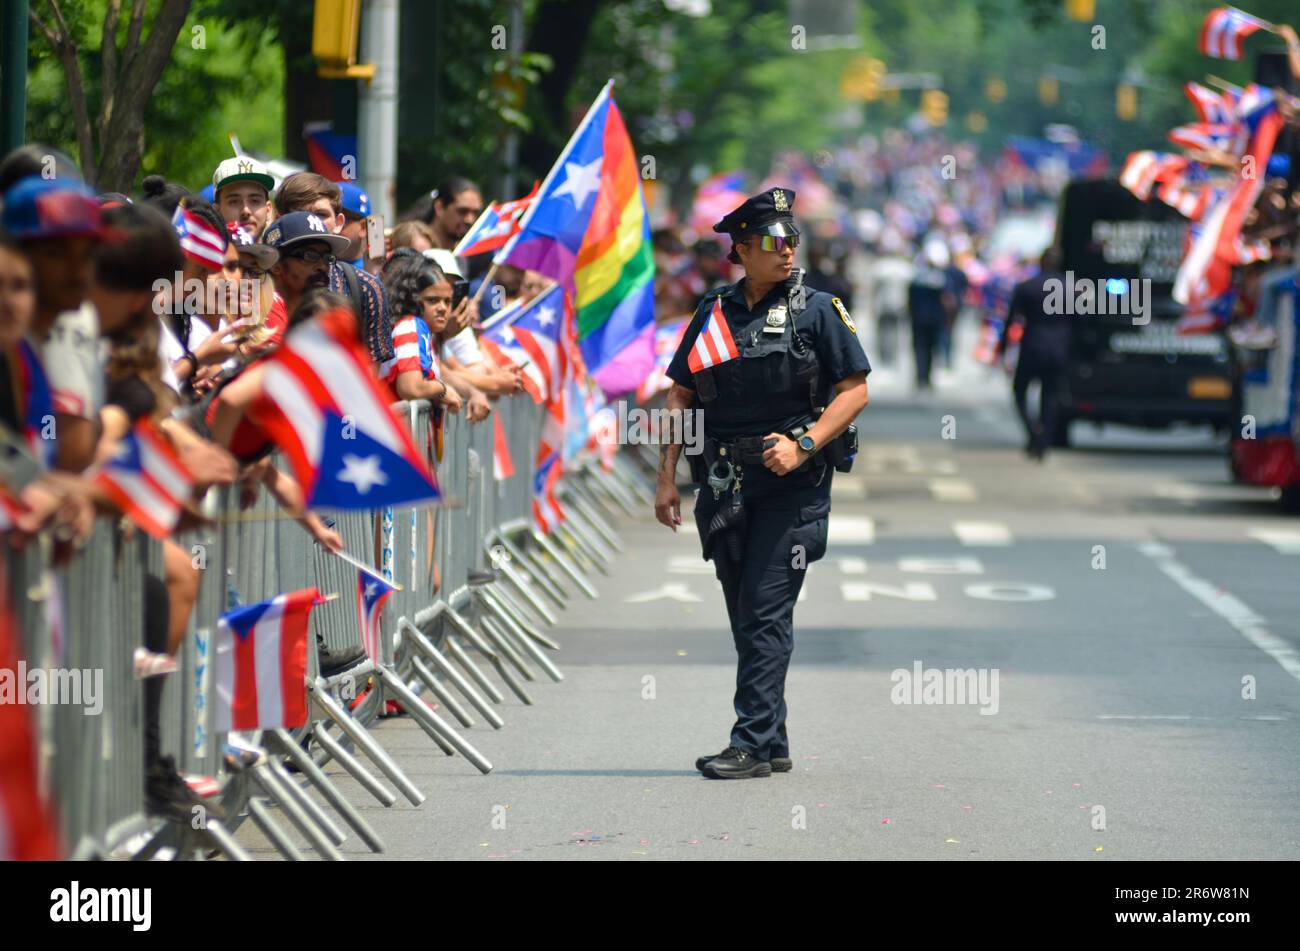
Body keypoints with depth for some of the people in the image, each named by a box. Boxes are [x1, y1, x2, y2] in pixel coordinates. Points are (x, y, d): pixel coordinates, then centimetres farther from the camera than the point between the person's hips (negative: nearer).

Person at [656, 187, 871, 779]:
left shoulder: (817, 310, -1)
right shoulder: (713, 314, 10)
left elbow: (855, 391, -4)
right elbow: (681, 395, 14)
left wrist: (803, 445, -15)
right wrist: (667, 476, 7)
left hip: (790, 486, -5)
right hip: (725, 486, 5)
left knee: (766, 615, -10)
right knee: (745, 617, 9)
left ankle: (752, 745, -10)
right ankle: (774, 743, 18)